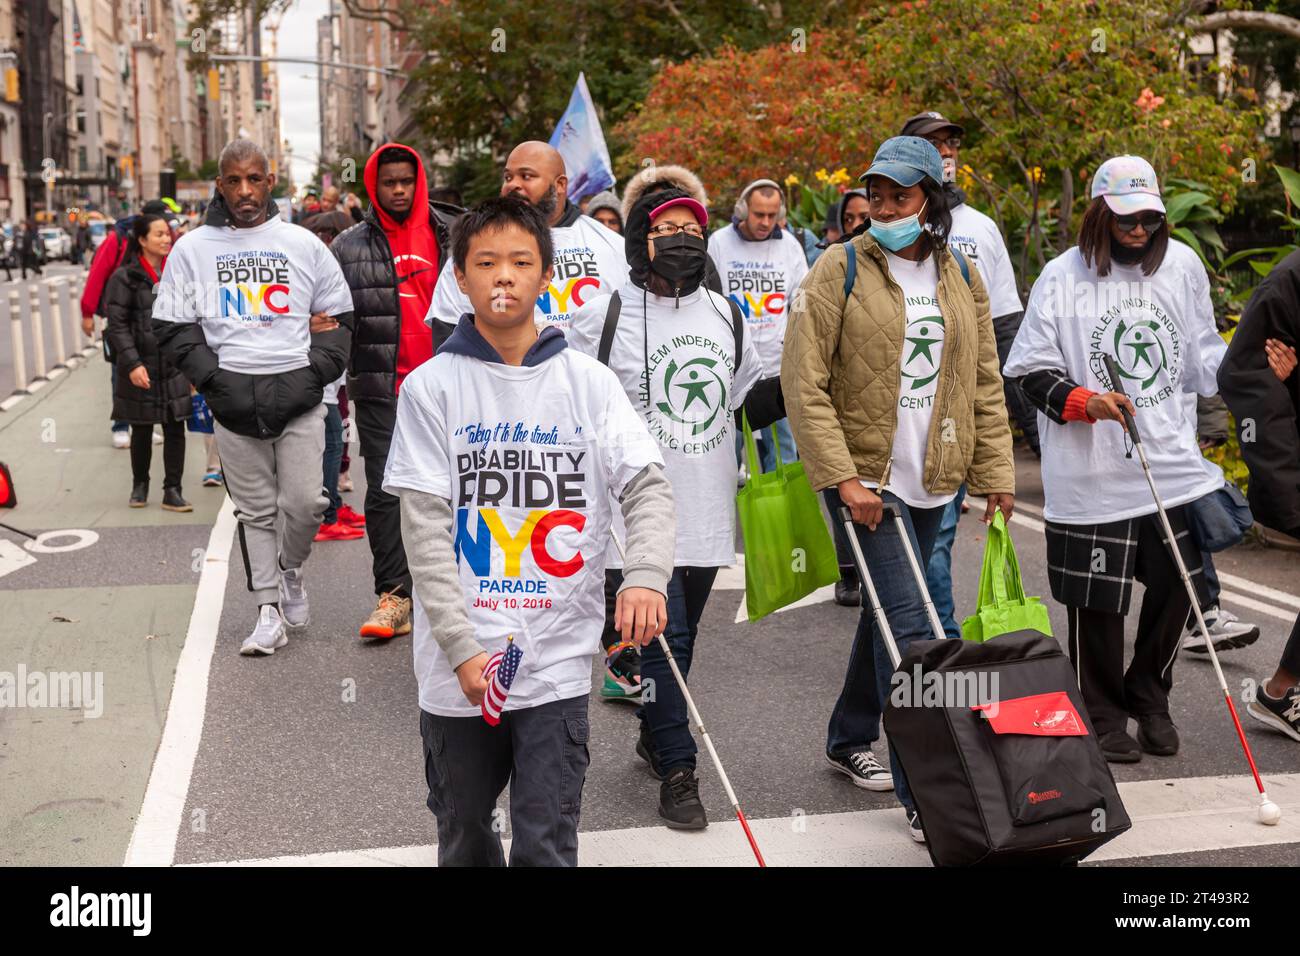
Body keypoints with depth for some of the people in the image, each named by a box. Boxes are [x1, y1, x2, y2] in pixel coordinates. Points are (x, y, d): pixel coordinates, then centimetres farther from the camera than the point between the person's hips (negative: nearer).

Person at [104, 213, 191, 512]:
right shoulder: (125, 277, -6)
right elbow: (117, 325, -9)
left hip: (174, 365, 4)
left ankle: (172, 491, 6)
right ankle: (140, 484, 27)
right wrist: (132, 363, -18)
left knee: (175, 429, 0)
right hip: (141, 367, -3)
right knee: (141, 431, 9)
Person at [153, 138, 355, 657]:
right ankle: (269, 609, 14)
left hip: (297, 392, 0)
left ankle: (290, 568, 23)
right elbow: (173, 328, 7)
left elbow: (339, 317, 11)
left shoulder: (302, 243, 8)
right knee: (255, 510, 4)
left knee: (304, 502, -7)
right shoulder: (193, 249, 7)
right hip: (233, 395, 0)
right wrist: (215, 381, -5)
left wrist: (314, 374, -3)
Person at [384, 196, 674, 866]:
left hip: (558, 663, 0)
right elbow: (425, 528, -5)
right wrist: (463, 649, -13)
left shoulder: (589, 382, 2)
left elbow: (647, 485, -3)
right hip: (457, 667, 0)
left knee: (547, 846, 0)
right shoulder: (431, 387, -1)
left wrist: (645, 577, -23)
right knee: (464, 836, 18)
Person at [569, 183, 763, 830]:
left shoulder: (727, 316, 11)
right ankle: (677, 770, 3)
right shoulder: (604, 317, -5)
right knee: (662, 637, -8)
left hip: (707, 509, 5)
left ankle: (654, 735, 36)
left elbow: (750, 396, 28)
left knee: (682, 637, 16)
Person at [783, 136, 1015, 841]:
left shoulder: (960, 277, 8)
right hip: (863, 476, -6)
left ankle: (849, 742, 36)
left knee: (888, 610, 17)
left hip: (930, 479, 6)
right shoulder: (841, 268, -8)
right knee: (908, 623, -11)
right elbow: (804, 383, -12)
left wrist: (996, 474, 8)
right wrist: (842, 477, -17)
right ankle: (922, 795, -5)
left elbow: (984, 383, 13)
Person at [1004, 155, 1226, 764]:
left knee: (1178, 583, 8)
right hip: (1091, 474, -4)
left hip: (1173, 462, 4)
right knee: (1097, 601, 3)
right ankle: (1103, 717, 22)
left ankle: (1148, 697, 31)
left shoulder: (1183, 265, 7)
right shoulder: (1062, 278, -4)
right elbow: (1031, 370, -3)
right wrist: (1085, 401, -18)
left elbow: (1201, 355, 17)